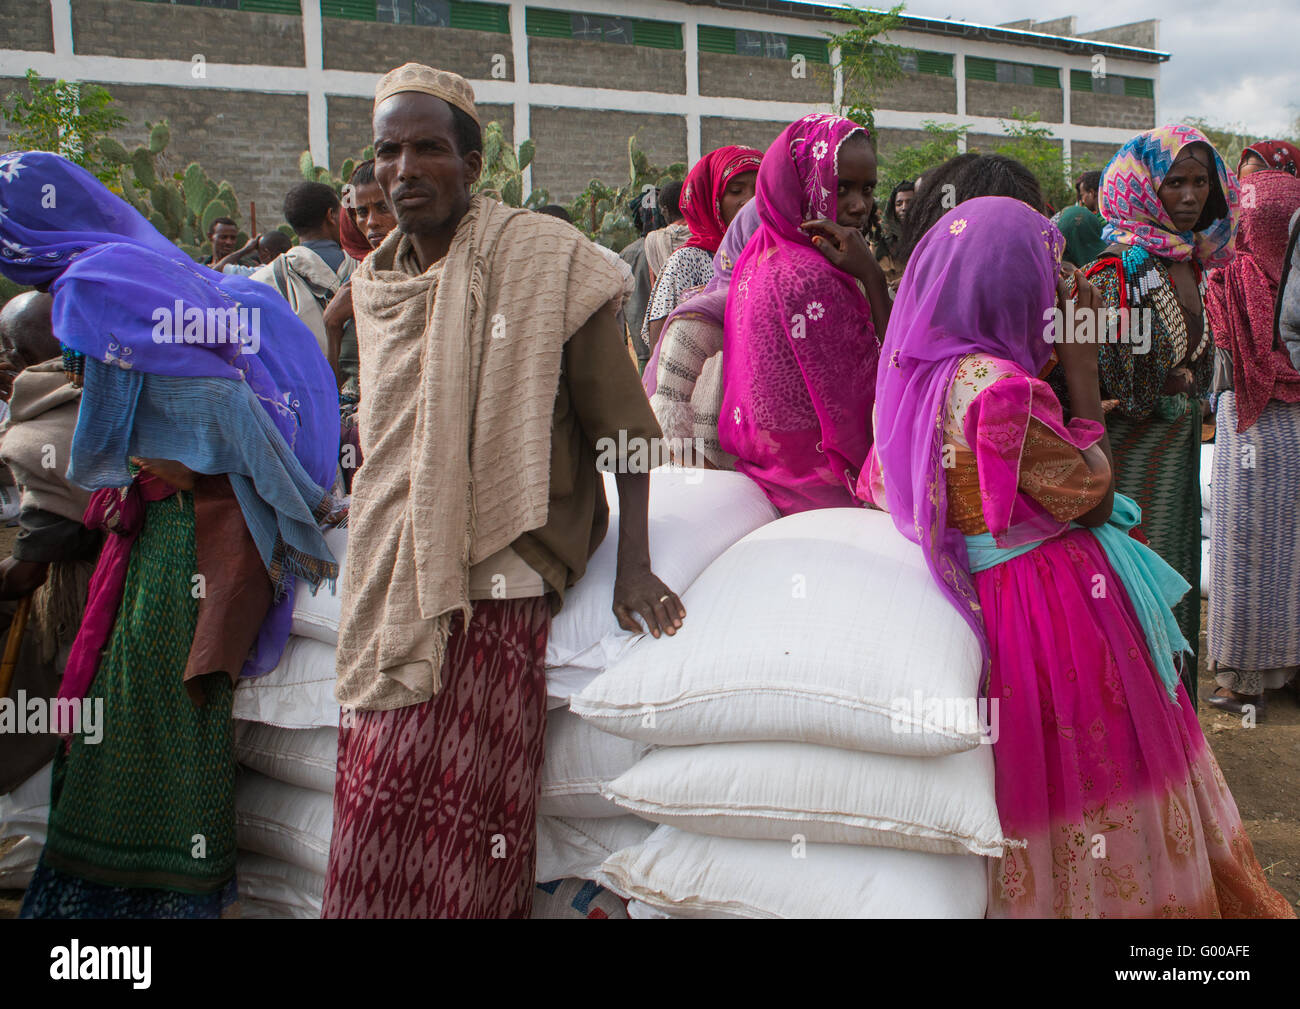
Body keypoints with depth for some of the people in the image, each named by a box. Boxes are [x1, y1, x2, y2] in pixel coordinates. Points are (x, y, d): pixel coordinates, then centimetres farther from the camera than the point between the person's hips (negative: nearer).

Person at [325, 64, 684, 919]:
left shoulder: (544, 257, -5)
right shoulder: (374, 282, 13)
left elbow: (621, 422, -6)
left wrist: (634, 567, -12)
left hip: (502, 560, -5)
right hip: (393, 569, 5)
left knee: (461, 790, -14)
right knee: (380, 781, 0)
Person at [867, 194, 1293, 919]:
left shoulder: (917, 367, -1)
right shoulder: (1001, 387, -27)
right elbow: (1094, 498, -17)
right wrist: (1084, 366, -12)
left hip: (990, 593, 9)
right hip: (1060, 609, -9)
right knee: (1077, 774, 9)